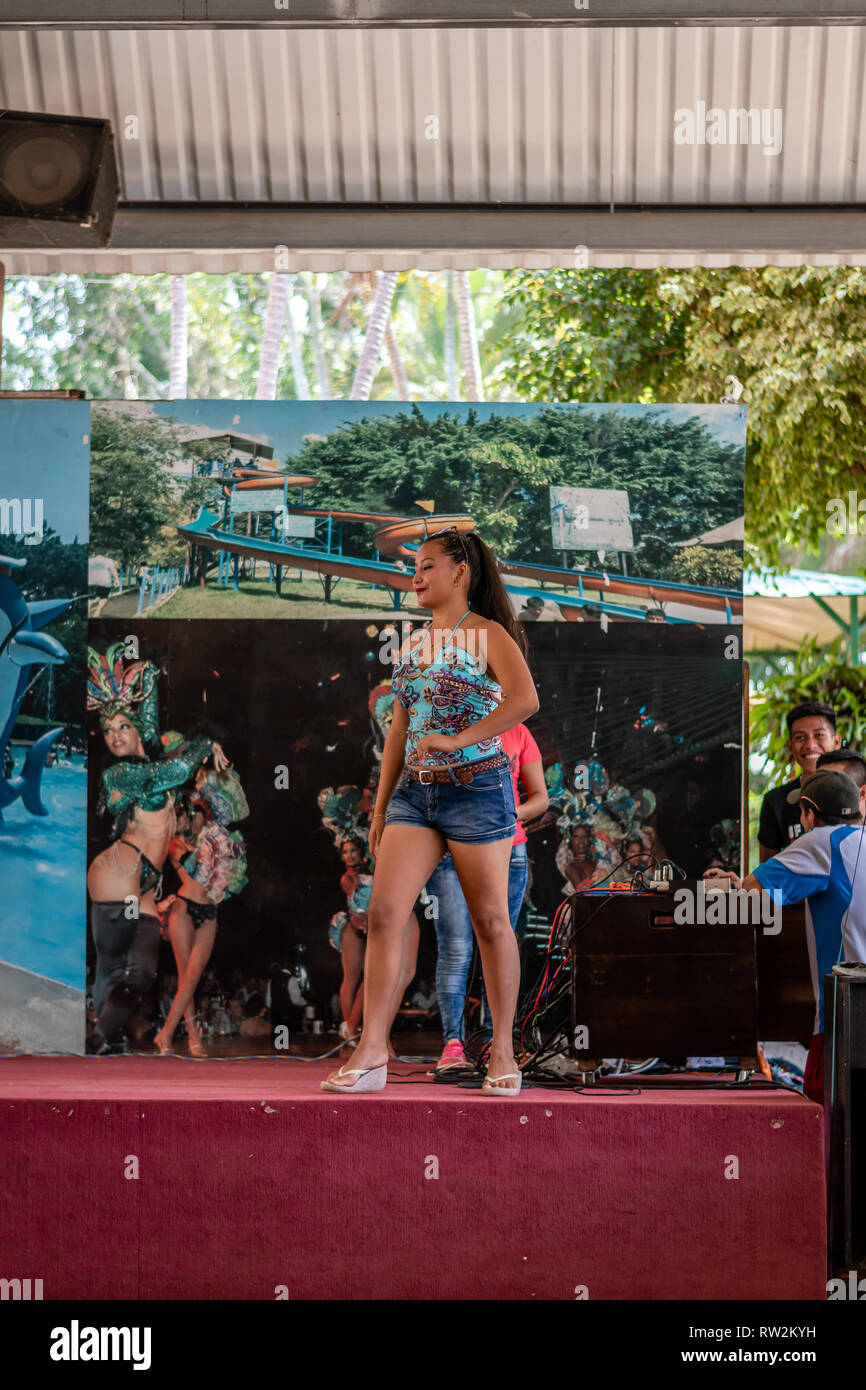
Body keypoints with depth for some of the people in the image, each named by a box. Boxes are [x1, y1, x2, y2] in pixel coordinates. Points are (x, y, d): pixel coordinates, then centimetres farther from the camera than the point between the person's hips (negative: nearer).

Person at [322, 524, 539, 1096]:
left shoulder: (488, 635, -3)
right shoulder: (414, 645, 17)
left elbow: (525, 700, -20)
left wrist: (460, 740, -21)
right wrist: (381, 808, 15)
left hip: (477, 787, -6)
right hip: (414, 791, 6)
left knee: (491, 921, 2)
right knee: (384, 913, -7)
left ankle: (503, 1051, 11)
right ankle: (372, 1053, -7)